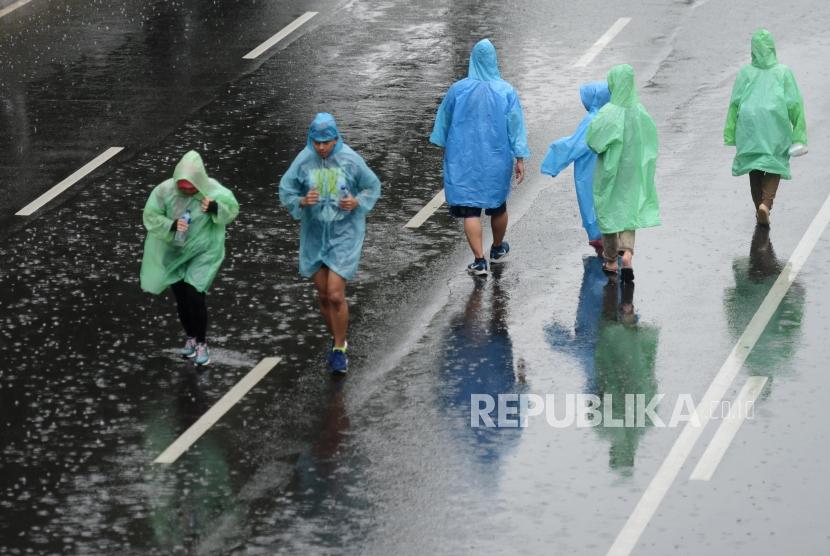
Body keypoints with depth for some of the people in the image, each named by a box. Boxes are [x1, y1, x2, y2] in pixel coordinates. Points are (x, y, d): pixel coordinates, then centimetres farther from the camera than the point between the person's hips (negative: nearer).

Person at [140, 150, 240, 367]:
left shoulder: (212, 190, -20)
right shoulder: (164, 190, -20)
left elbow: (232, 209, -6)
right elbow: (150, 217, -15)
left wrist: (215, 208, -28)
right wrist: (172, 225, -33)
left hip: (203, 252, -2)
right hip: (174, 252, 2)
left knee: (194, 294, -12)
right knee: (181, 297, 14)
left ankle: (202, 343, 5)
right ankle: (190, 337, 37)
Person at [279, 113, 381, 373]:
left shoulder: (350, 160, -11)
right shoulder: (303, 161, -8)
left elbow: (373, 187, 3)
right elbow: (285, 191, 0)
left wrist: (357, 202, -15)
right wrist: (302, 202, -20)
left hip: (344, 235, -3)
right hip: (314, 235, 3)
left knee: (336, 295, -11)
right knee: (323, 296, 11)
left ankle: (340, 349, 6)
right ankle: (338, 341, 33)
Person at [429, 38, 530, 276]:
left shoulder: (458, 90, -8)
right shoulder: (506, 91, -9)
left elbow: (443, 121, 5)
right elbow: (516, 126, -9)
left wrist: (444, 146, 21)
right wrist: (520, 159, -4)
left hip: (464, 159, -1)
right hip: (497, 159, 1)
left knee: (470, 209, 0)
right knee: (498, 205, 21)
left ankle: (479, 261, -8)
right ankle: (497, 249, 40)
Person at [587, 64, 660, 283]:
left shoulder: (608, 113, -22)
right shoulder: (640, 112, -10)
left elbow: (591, 139, -18)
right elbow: (651, 140, -1)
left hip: (609, 169, -3)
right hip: (632, 170, 3)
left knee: (609, 210, 13)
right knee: (629, 209, 14)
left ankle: (611, 260, 23)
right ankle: (627, 252, -9)